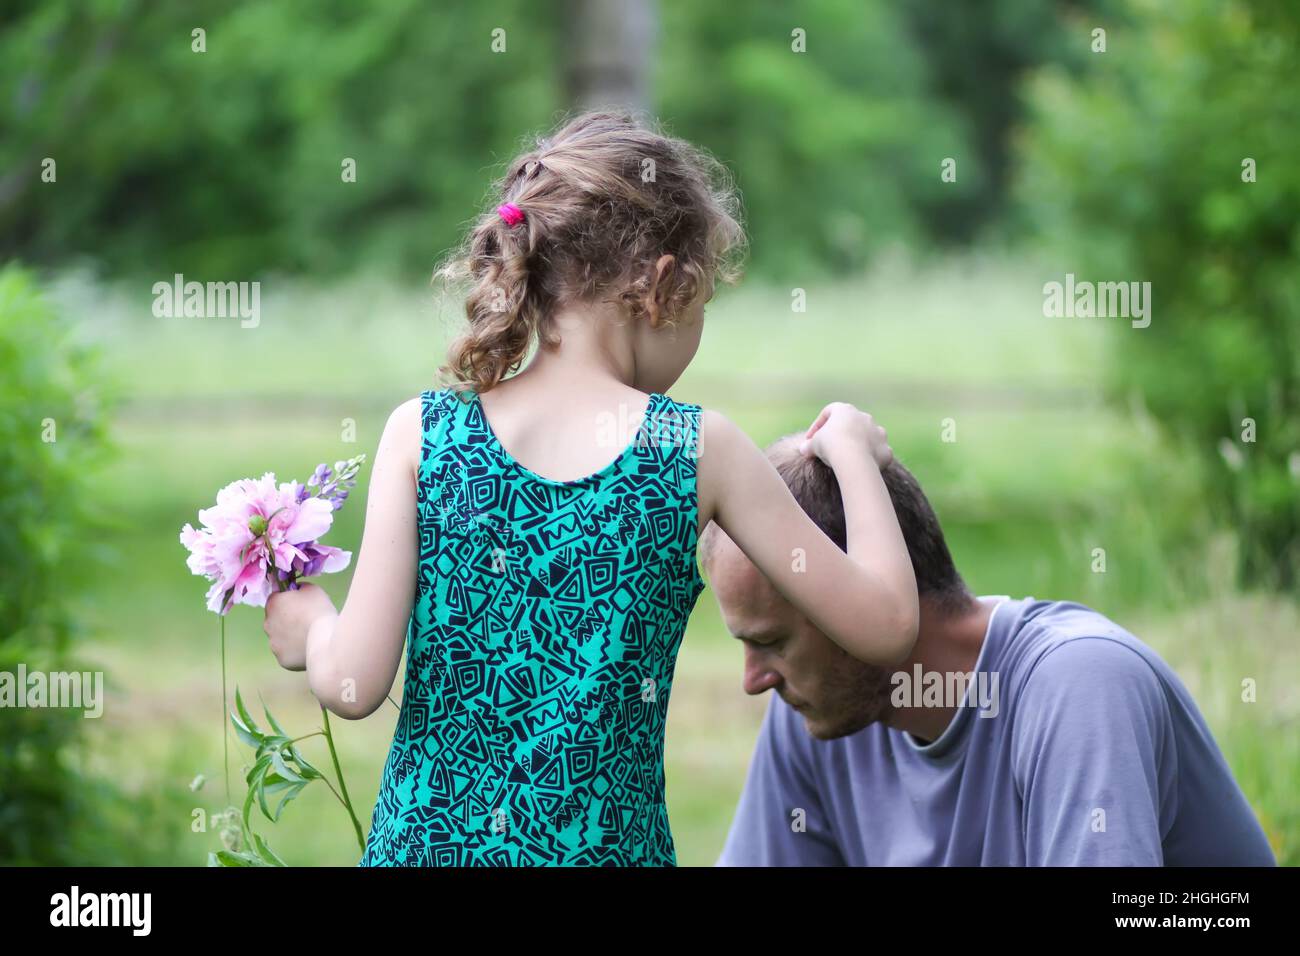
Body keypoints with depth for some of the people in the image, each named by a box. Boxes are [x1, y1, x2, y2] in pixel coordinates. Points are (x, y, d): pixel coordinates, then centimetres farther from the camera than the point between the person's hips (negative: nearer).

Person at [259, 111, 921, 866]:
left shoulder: (422, 433, -3)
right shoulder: (698, 450, -4)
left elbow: (353, 685, -8)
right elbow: (885, 625, 1)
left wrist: (311, 626, 16)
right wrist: (855, 451, 16)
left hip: (421, 840, 2)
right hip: (604, 846, -1)